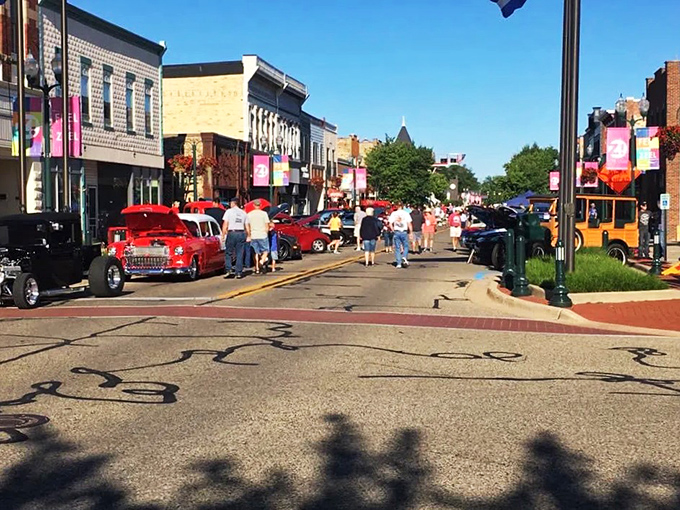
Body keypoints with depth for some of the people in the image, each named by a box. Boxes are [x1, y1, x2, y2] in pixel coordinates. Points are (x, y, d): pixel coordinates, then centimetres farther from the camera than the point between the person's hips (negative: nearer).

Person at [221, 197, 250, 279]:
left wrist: (223, 236, -5)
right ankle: (239, 273, 4)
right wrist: (248, 236, 16)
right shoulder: (243, 213, 11)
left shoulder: (229, 211, 0)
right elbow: (247, 226, 9)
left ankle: (229, 270, -5)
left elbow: (225, 225, -6)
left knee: (228, 253, 7)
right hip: (241, 234, 3)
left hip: (232, 233, -3)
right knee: (240, 254, 6)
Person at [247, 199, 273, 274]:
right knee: (266, 251, 9)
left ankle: (257, 268, 7)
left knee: (256, 252, 10)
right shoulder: (264, 213, -4)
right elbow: (267, 226, -4)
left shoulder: (249, 214, 3)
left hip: (253, 236, 3)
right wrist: (266, 233, 11)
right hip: (263, 235, -3)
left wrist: (249, 235, 15)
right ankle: (262, 262, -15)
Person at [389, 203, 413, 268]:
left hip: (396, 232, 1)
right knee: (406, 246, 14)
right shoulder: (406, 213, -3)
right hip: (404, 232, -1)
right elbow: (409, 224, -6)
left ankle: (399, 263, 5)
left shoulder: (393, 214, 2)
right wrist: (410, 232, 2)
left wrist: (393, 230, 11)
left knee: (397, 248, 7)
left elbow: (390, 224, -1)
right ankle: (404, 257, -10)